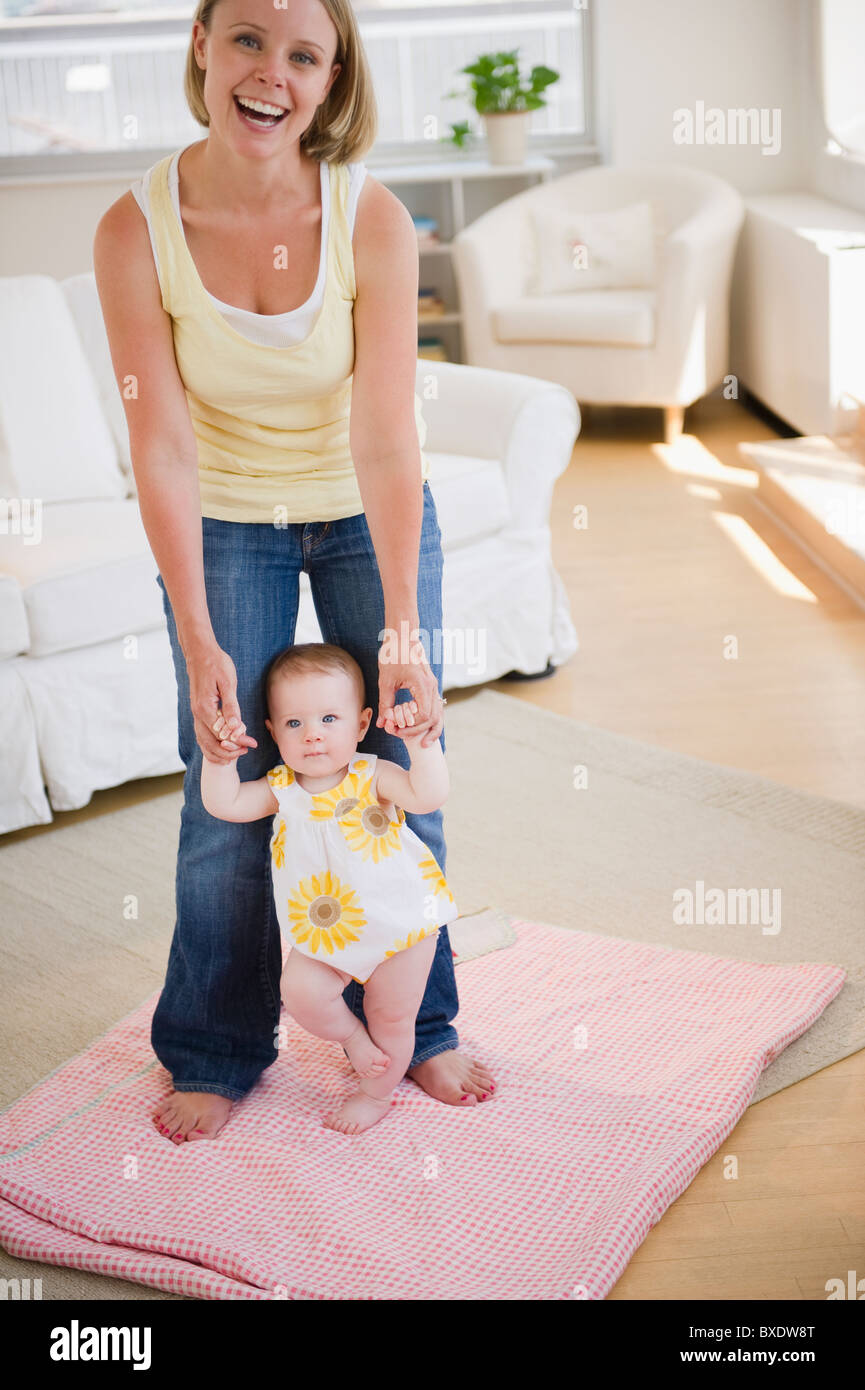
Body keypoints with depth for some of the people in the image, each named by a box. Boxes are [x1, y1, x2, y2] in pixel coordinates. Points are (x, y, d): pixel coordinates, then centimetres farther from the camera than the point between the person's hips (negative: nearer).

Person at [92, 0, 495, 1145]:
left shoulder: (374, 220, -22)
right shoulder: (136, 230, -21)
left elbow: (386, 438, -24)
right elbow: (161, 447, -20)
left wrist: (403, 634, -25)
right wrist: (200, 640, -23)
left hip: (370, 513, 1)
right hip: (222, 523, 0)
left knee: (396, 769, 5)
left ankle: (416, 1026, 26)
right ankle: (215, 1052, 21)